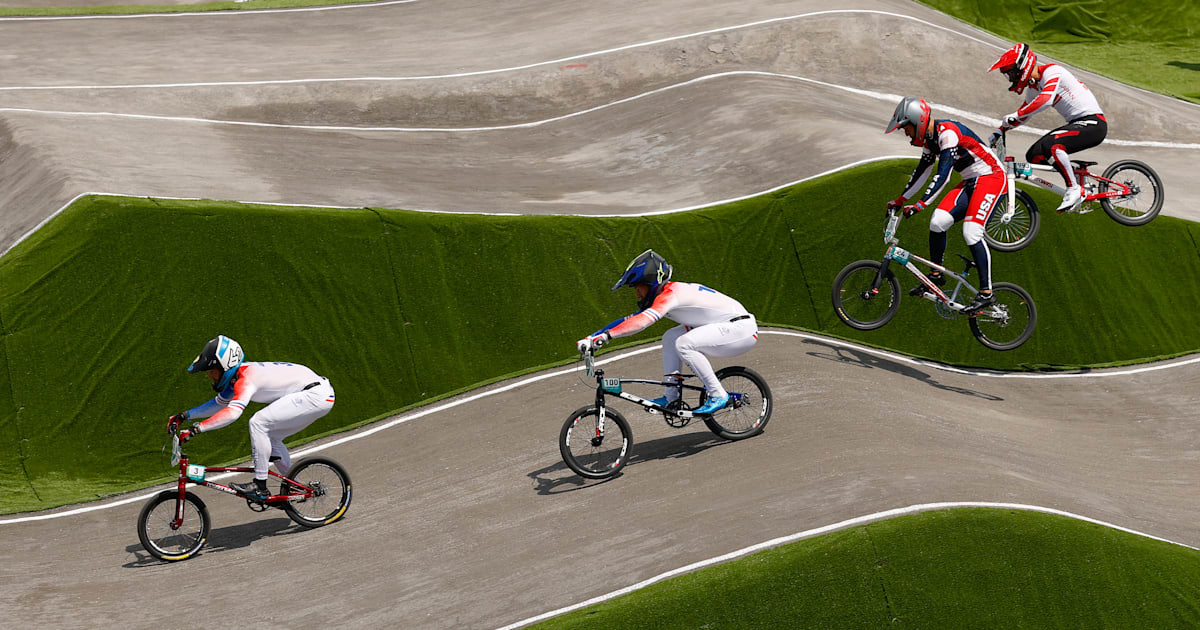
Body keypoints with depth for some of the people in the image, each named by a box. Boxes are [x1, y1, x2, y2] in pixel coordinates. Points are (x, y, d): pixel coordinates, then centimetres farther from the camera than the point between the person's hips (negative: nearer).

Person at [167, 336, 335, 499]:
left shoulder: (246, 378, -20)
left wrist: (195, 429, -34)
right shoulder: (237, 376, 11)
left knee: (258, 422, -17)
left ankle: (260, 486, -11)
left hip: (315, 395, -11)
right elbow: (219, 403, 24)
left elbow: (232, 412, -33)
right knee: (269, 438, 16)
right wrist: (185, 416, 17)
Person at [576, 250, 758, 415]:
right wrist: (593, 337, 4)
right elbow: (631, 319, 11)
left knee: (684, 343, -25)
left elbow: (642, 321, -35)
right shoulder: (664, 295, 10)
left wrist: (605, 335, -41)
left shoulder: (671, 294, -21)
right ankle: (671, 396, 8)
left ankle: (718, 396, -15)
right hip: (728, 327, 10)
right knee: (670, 337, 8)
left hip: (742, 329, -10)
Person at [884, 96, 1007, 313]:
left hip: (991, 178, -9)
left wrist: (920, 205, -34)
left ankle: (986, 293, -14)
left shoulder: (947, 133, -23)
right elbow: (921, 172, 18)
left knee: (971, 232, -20)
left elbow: (943, 176, -29)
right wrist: (900, 200, 23)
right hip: (970, 182, 9)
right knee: (938, 222, -4)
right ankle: (937, 276, 12)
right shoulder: (929, 139, 6)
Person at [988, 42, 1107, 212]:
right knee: (1034, 155, -1)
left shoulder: (1051, 71, -15)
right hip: (1076, 123, 10)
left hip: (1093, 123, -10)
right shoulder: (1034, 88, 13)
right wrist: (999, 131, 16)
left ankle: (1074, 189, -18)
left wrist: (1014, 116, -32)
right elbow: (1023, 114, 27)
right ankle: (1075, 178, 10)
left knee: (1050, 145, -31)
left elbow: (1046, 99, -33)